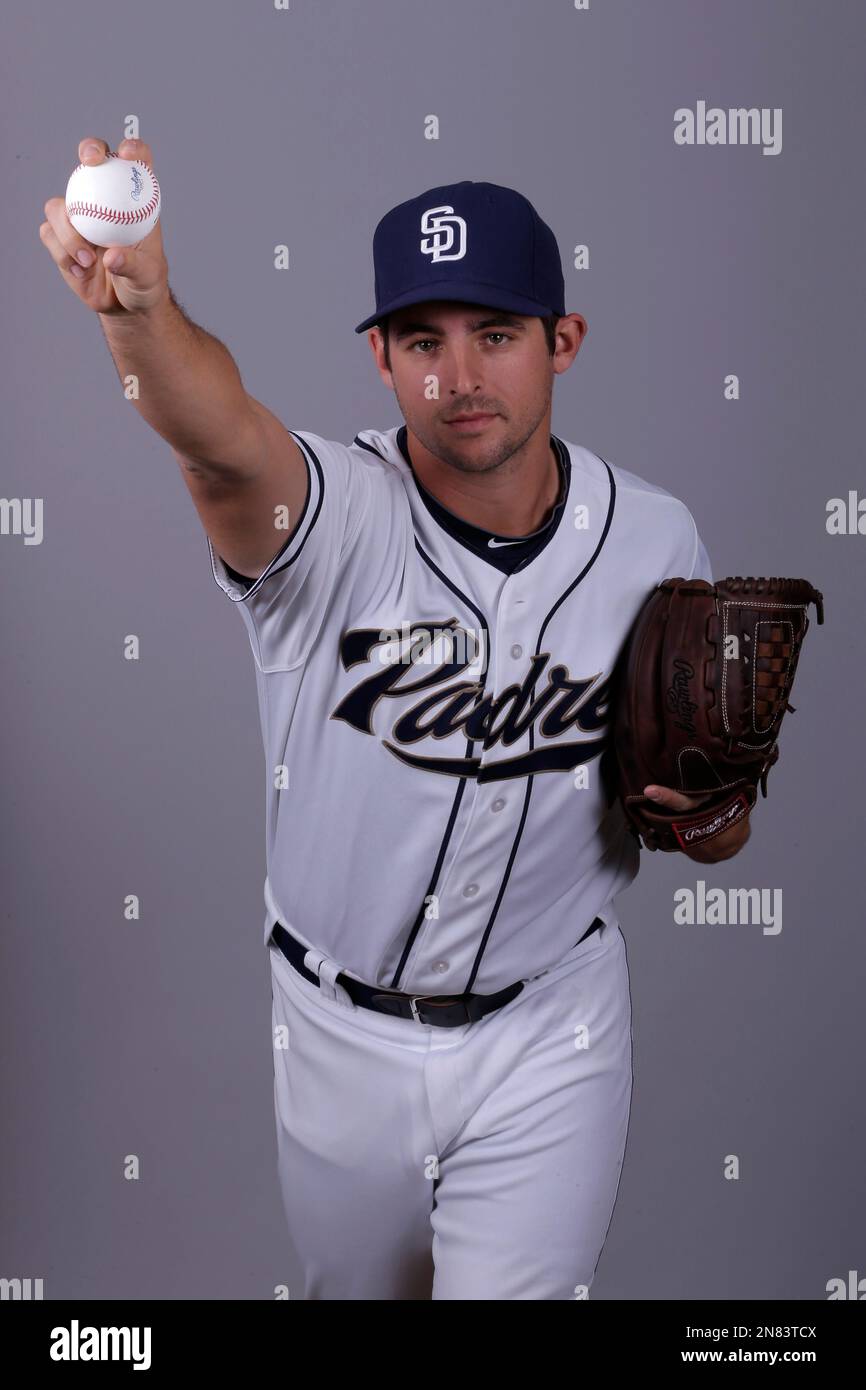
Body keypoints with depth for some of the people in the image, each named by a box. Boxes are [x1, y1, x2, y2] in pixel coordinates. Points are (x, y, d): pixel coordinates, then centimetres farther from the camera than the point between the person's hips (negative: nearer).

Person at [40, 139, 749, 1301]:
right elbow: (221, 437, -45)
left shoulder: (654, 538, -9)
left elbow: (719, 838, 2)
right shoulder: (334, 518, -19)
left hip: (549, 1039, 0)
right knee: (355, 1286, 24)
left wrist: (702, 803, -21)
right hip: (340, 1033, 0)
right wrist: (140, 310, -66)